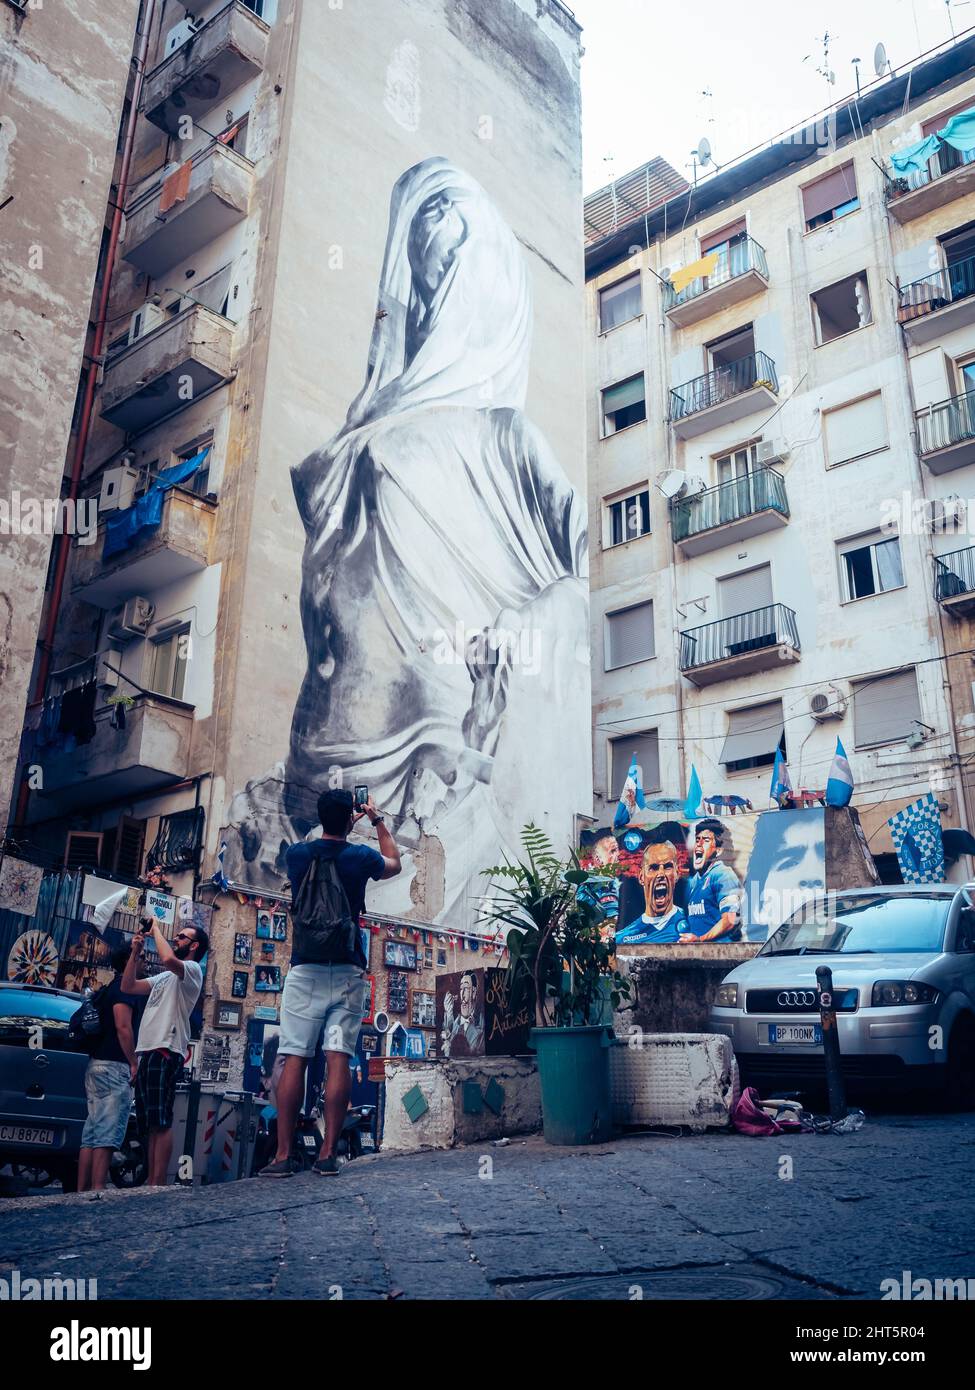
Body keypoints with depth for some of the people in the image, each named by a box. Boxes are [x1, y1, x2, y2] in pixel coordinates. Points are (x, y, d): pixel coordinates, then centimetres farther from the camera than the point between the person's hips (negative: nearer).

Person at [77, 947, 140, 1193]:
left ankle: (82, 1191, 6)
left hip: (96, 1064, 10)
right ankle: (97, 1191, -16)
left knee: (91, 1135, 7)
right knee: (107, 1136, -12)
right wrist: (134, 1064, -16)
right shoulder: (125, 987, -7)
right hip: (114, 1066, -10)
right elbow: (123, 1027, -18)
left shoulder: (107, 990, 22)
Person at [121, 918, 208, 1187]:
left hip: (166, 1051, -10)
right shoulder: (163, 977, 28)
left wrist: (156, 929, -9)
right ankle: (150, 1185, 10)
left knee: (161, 1122, -14)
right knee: (150, 1124, 8)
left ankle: (157, 1186, -16)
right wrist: (136, 952, 15)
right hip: (147, 1052, 10)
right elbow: (127, 987, 23)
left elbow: (168, 959, -23)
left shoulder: (192, 969, -1)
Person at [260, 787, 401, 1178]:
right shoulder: (360, 857, 1)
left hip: (304, 970, 1)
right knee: (338, 1060, -2)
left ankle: (283, 1155, 0)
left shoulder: (297, 854, 4)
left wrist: (347, 820, 38)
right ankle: (328, 1154, -3)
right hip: (347, 972, -1)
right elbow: (394, 864, 24)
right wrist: (377, 820, 32)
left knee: (294, 1060, 0)